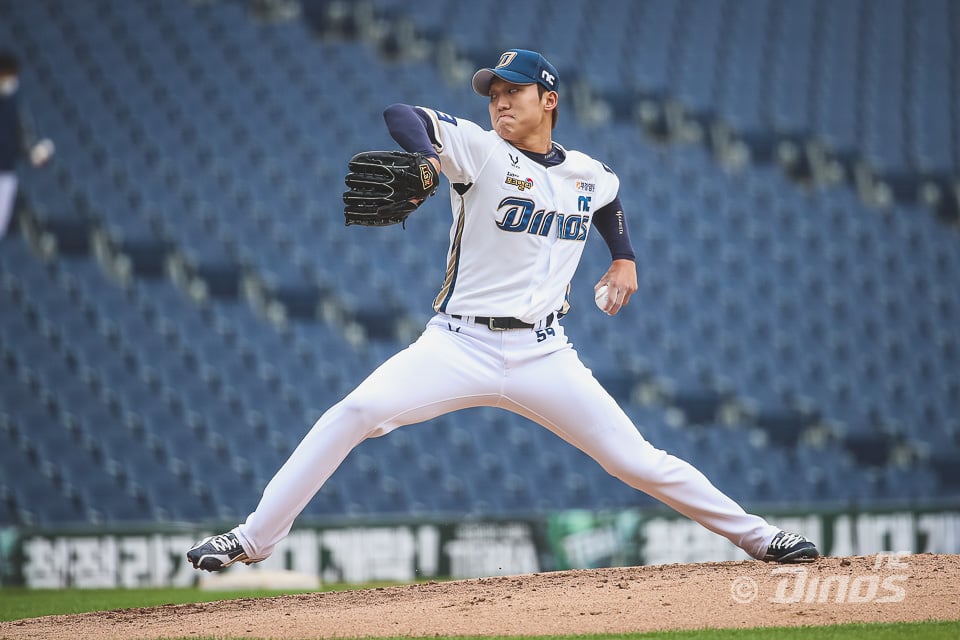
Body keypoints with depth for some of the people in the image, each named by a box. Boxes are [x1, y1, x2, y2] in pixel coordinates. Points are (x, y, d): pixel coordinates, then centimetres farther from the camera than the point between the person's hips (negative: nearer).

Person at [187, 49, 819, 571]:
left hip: (543, 355, 2)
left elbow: (611, 203, 35)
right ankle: (252, 540, -19)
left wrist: (625, 258, 17)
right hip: (459, 345, -2)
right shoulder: (483, 150, -4)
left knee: (639, 461, -2)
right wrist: (424, 163, -45)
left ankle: (757, 536, 15)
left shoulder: (591, 175, 9)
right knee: (357, 412, -25)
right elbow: (404, 117, -23)